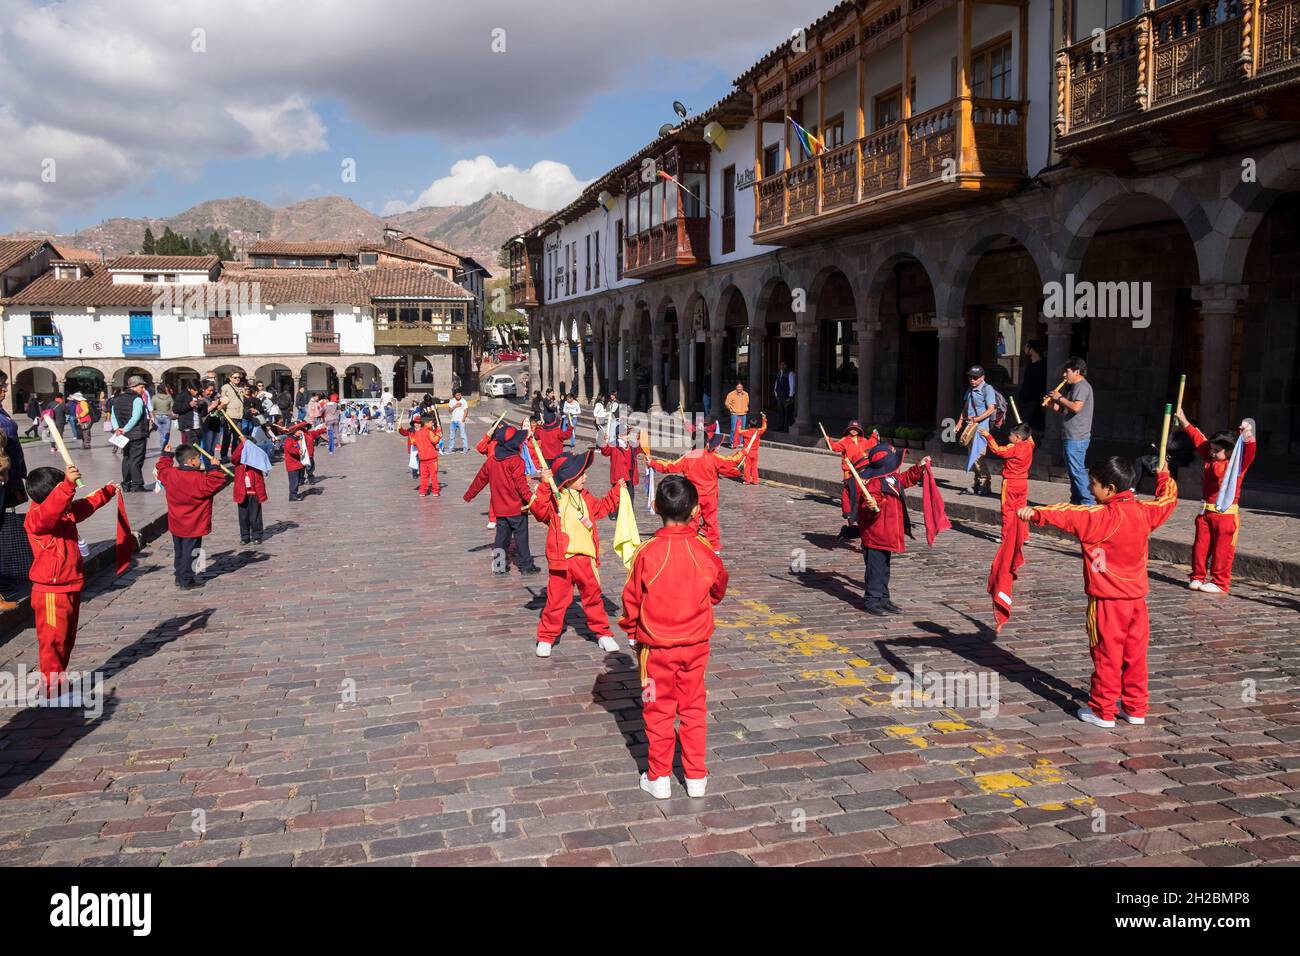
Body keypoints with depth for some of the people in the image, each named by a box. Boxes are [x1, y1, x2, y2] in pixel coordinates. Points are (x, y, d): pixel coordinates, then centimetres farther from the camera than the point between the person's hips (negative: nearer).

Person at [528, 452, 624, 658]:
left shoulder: (585, 498, 13)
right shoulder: (553, 497, -8)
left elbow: (604, 506, 28)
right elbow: (538, 510, -26)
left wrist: (617, 489, 21)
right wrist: (544, 486, -33)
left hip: (585, 558, 5)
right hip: (561, 558, -5)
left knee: (593, 596, 15)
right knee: (556, 600, 4)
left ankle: (603, 633, 29)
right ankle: (546, 637, 18)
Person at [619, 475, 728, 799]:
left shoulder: (647, 552, -18)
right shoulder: (705, 550, -11)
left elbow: (632, 598, -7)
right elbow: (718, 592, 7)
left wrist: (632, 633, 10)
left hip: (656, 646, -2)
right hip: (696, 644, 2)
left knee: (659, 711, 11)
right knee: (694, 709, 15)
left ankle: (659, 778, 21)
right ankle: (696, 777, 23)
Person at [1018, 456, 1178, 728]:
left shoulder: (1100, 517, -19)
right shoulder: (1144, 512, 3)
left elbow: (1069, 514, -31)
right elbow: (1168, 498, 21)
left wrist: (1036, 513, -37)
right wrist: (1163, 476, 39)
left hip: (1107, 601, -7)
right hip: (1137, 598, 7)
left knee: (1106, 656, 2)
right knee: (1135, 655, 13)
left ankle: (1102, 711, 10)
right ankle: (1136, 708, 22)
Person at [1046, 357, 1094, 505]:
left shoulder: (1082, 386, -12)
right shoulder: (1075, 387, 21)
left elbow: (1076, 407, -26)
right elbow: (1065, 412, 23)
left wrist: (1060, 398, -15)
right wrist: (1055, 406, 5)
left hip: (1076, 438, -11)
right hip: (1073, 437, 11)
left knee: (1077, 470, -11)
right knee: (1076, 470, 14)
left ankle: (1088, 501, -10)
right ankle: (1076, 501, 20)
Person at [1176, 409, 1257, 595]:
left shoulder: (1238, 464, -5)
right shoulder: (1210, 460, 11)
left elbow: (1249, 452, -25)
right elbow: (1198, 439, 19)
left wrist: (1248, 437, -45)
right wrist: (1184, 422, 23)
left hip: (1226, 513, -6)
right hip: (1206, 511, 6)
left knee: (1222, 550, -1)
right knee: (1200, 546, 10)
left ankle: (1220, 583, 5)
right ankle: (1198, 577, 20)